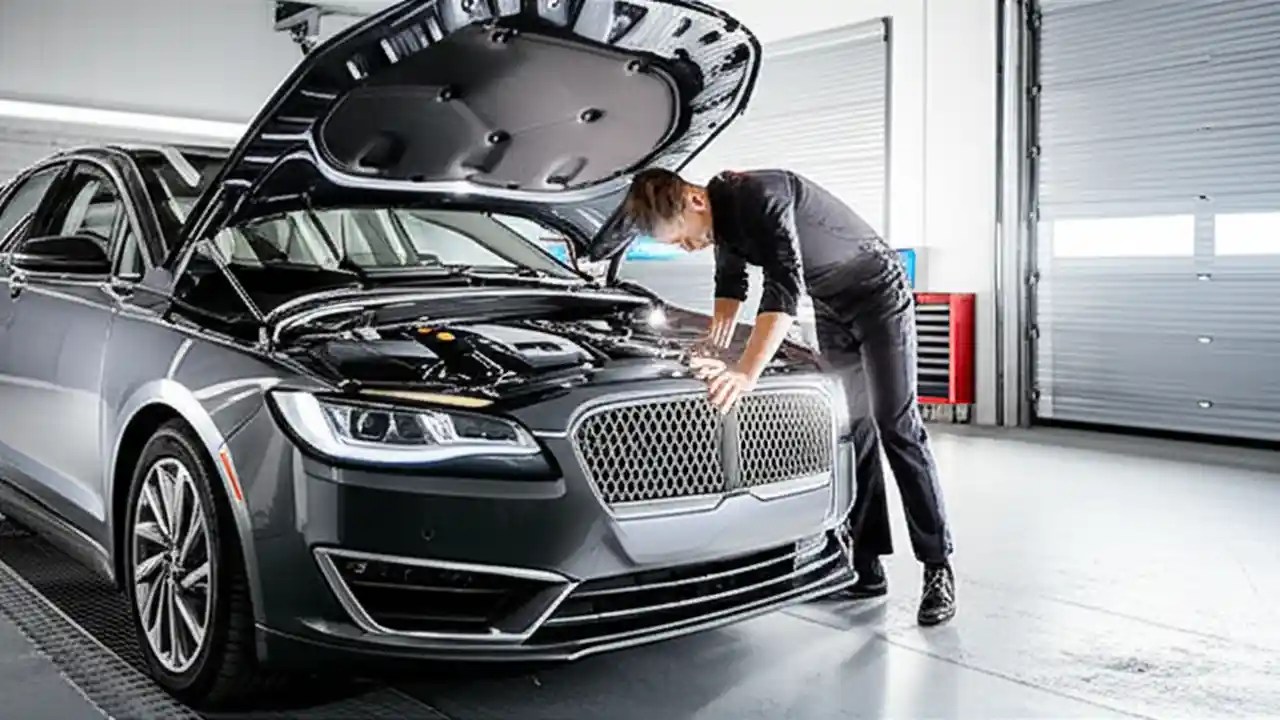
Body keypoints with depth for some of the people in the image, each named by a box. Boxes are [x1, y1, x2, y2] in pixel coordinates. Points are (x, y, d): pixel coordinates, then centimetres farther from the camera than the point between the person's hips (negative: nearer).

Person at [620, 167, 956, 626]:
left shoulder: (760, 197, -31)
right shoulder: (722, 215, -3)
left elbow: (784, 289, -39)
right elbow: (731, 282, 14)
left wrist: (746, 374, -46)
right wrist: (715, 346, 4)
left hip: (879, 294, -8)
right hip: (831, 309, 8)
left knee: (897, 426, -9)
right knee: (852, 431, 4)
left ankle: (938, 568, -3)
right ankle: (867, 568, 6)